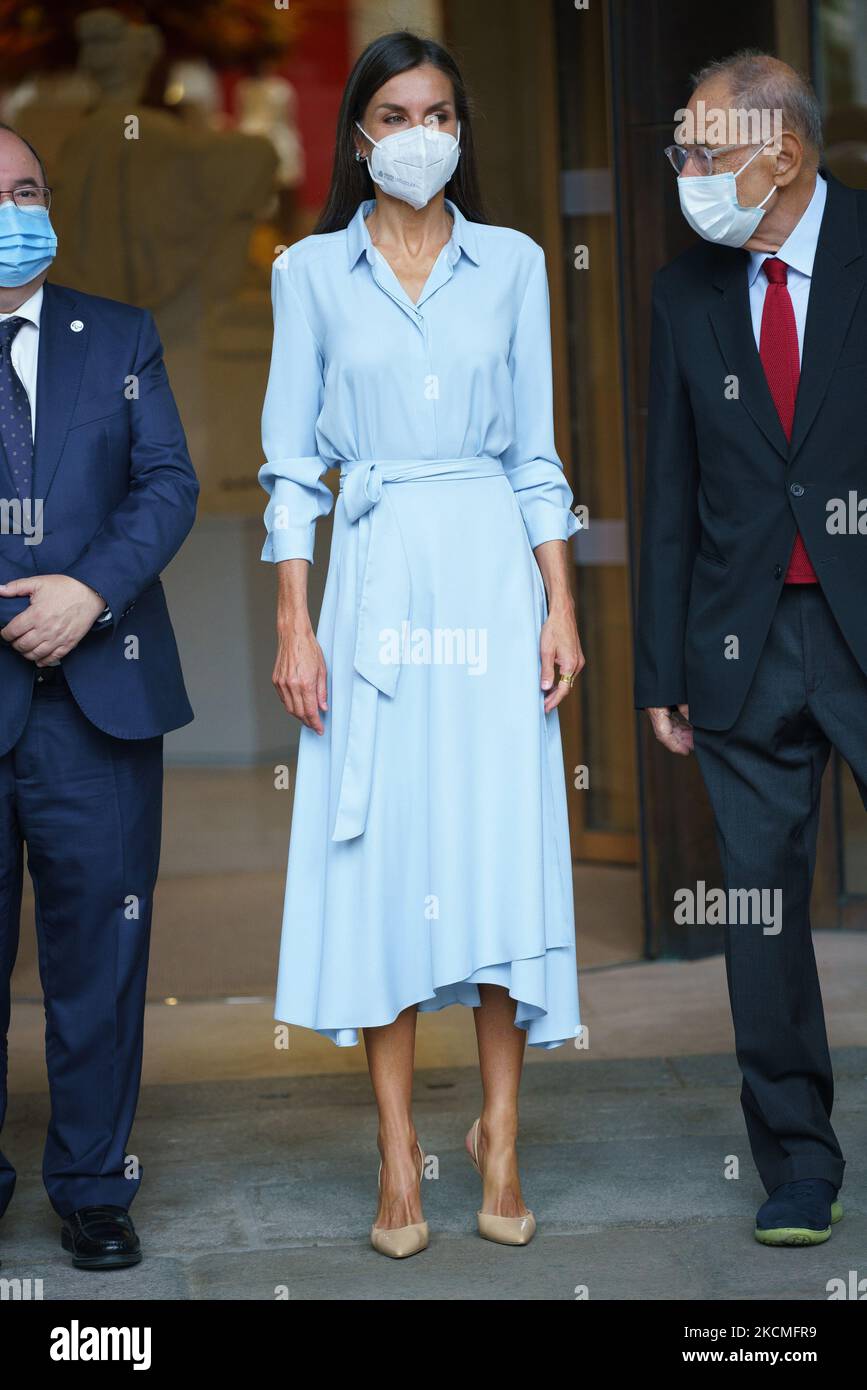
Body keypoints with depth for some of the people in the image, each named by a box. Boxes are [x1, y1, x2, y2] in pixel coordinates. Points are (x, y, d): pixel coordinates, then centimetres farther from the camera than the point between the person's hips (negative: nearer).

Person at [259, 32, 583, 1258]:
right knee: (379, 849, -1)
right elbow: (293, 463, 4)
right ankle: (399, 1153, 7)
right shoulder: (311, 272, 6)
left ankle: (500, 1135, 10)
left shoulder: (513, 263, 8)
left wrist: (561, 607, 1)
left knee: (504, 844, -2)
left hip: (494, 571, 1)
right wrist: (294, 626, -3)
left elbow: (538, 453, 9)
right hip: (374, 576, 0)